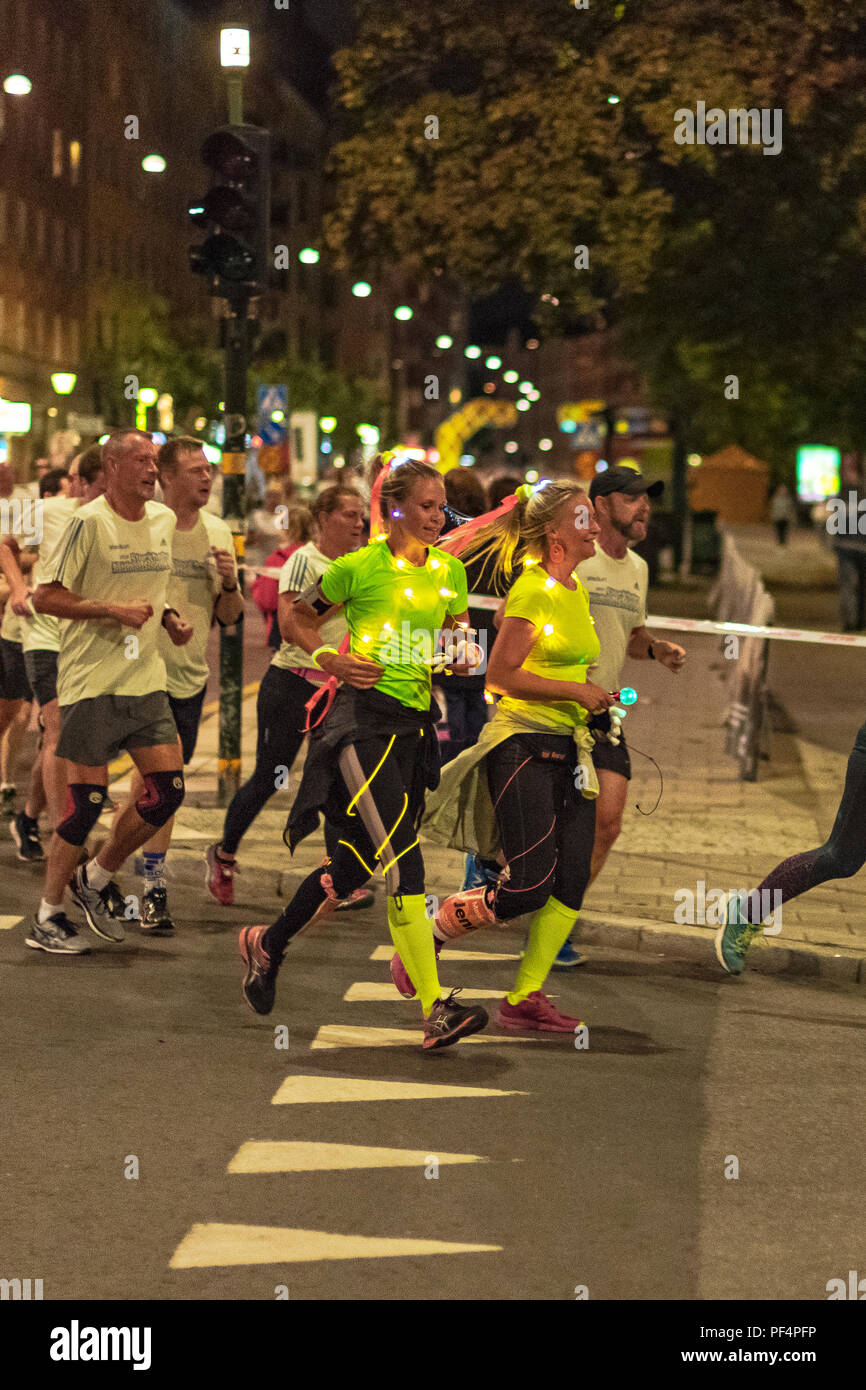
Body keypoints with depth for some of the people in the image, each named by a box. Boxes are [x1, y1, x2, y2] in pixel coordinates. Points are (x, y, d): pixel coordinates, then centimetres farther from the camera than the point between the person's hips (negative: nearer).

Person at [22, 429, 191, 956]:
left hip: (146, 679, 7)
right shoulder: (89, 522, -11)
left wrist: (168, 616, 8)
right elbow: (45, 597, -12)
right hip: (91, 680, -7)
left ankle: (96, 877, 22)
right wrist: (115, 610, -18)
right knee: (88, 801, -5)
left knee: (169, 792, 1)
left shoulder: (164, 520, 11)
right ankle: (48, 917, 9)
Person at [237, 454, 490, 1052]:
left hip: (416, 722, 7)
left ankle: (268, 944, 36)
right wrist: (331, 660, -9)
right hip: (365, 716, -7)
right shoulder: (360, 566, -4)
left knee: (357, 860, 13)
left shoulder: (449, 571, 12)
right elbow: (298, 619, 7)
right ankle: (436, 1009, -22)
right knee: (403, 861, -17)